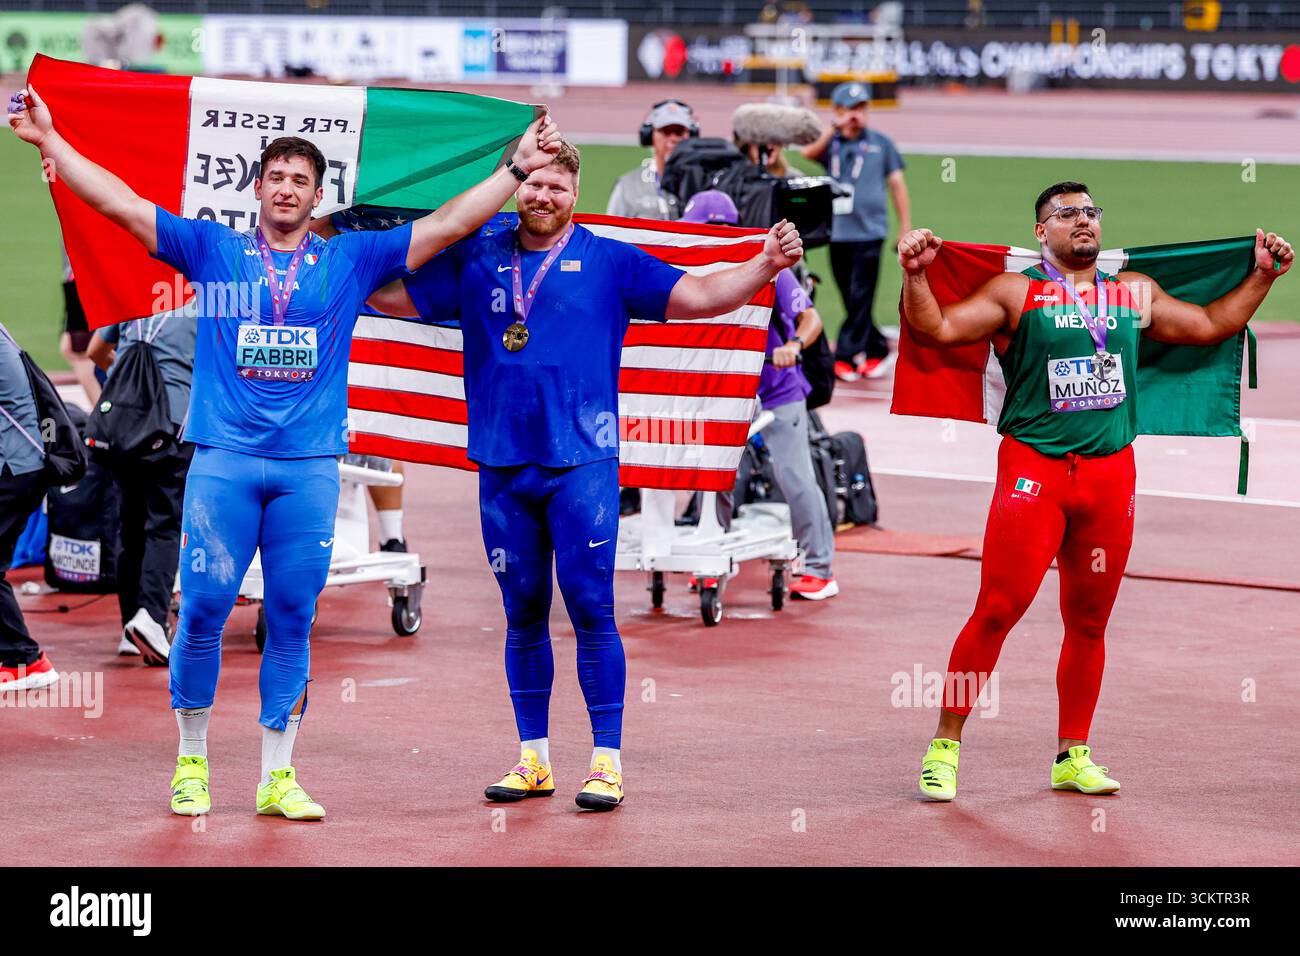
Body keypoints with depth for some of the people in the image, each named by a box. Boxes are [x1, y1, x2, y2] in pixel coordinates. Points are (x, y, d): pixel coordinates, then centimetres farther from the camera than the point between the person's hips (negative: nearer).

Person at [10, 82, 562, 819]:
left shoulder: (351, 260, 11)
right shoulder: (213, 250, 9)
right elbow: (121, 204, 5)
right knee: (204, 607, -4)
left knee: (292, 619, 3)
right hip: (224, 459, -1)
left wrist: (519, 166, 7)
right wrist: (50, 141, -1)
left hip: (310, 465, 1)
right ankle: (192, 763, 11)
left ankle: (279, 776, 8)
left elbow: (448, 225, 11)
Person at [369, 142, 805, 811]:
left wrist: (764, 265, -15)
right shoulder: (476, 260, 9)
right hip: (503, 466, 3)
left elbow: (695, 296, -1)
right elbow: (392, 294, 13)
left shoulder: (609, 262, 3)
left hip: (582, 462, -3)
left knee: (591, 608, -6)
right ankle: (533, 758, 18)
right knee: (523, 613, 9)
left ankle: (608, 761, -2)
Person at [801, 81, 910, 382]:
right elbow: (810, 152, -12)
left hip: (869, 233, -3)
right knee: (851, 300, 8)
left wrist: (905, 227, 4)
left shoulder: (880, 143, 7)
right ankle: (878, 349, 22)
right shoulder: (831, 142, 10)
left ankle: (846, 356, -9)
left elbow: (897, 184, 9)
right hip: (837, 232, 3)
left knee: (860, 299, -10)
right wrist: (835, 127, -10)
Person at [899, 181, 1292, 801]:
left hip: (1110, 472, 4)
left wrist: (1262, 276, 22)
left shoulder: (1136, 294, 15)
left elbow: (1209, 325, 26)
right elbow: (937, 330, -6)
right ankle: (944, 746, 0)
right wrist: (914, 275, -20)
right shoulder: (1016, 293, 2)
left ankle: (1072, 756, 20)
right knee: (997, 611, -9)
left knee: (1089, 622, 9)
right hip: (1033, 471, -4)